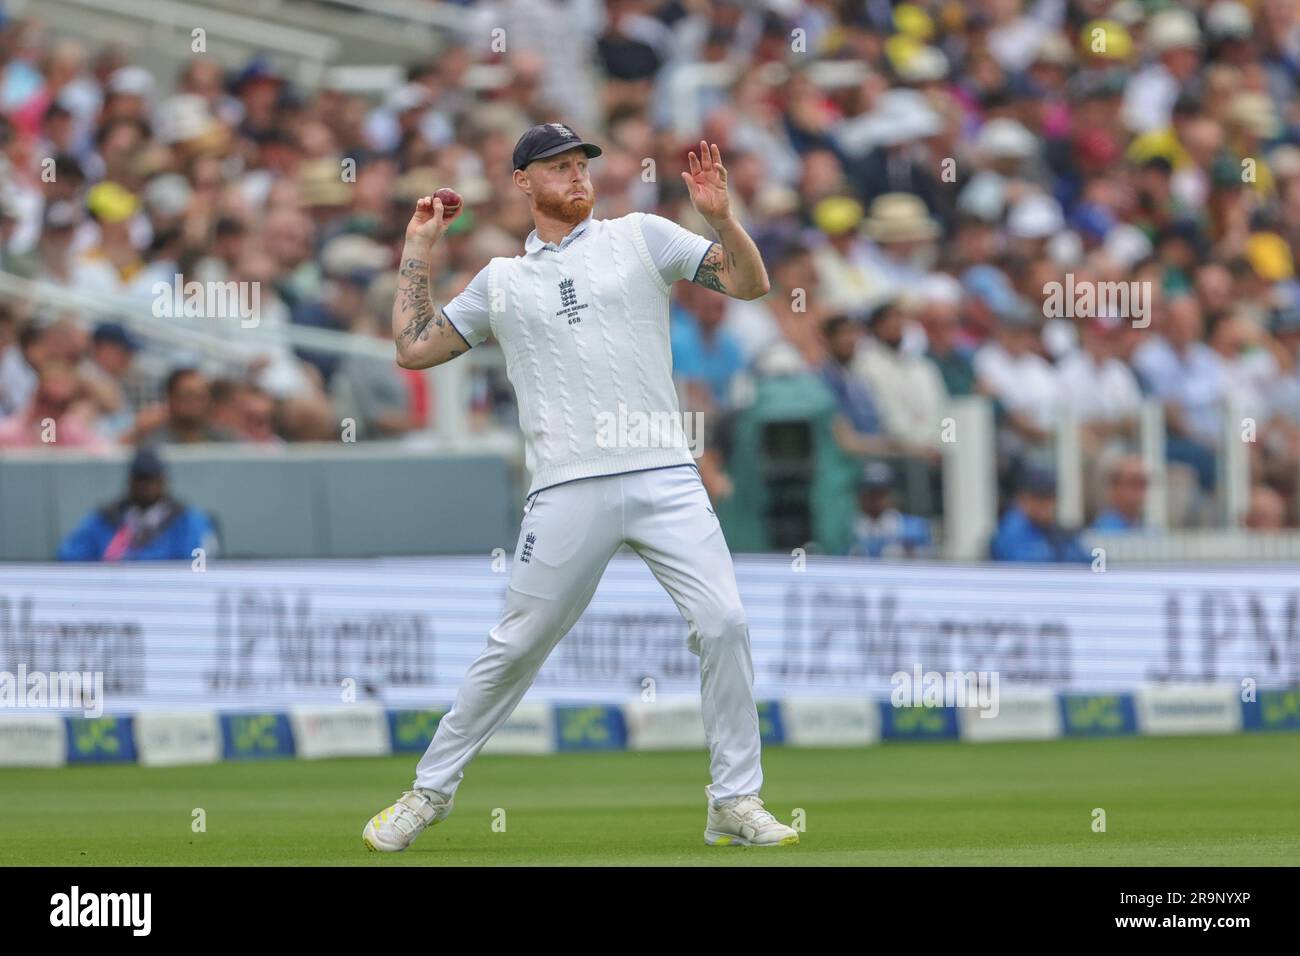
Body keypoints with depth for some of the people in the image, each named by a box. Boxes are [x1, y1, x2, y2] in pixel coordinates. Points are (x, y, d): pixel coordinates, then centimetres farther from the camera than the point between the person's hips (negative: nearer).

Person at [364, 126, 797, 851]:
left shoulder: (640, 238, 13)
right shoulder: (501, 282, 17)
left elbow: (751, 283, 6)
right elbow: (415, 348, 16)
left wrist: (721, 216, -11)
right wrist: (420, 248, 17)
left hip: (666, 480, 0)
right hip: (570, 491, 0)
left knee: (724, 624, -12)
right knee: (517, 648, 1)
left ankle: (737, 802, -2)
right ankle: (432, 788, 16)